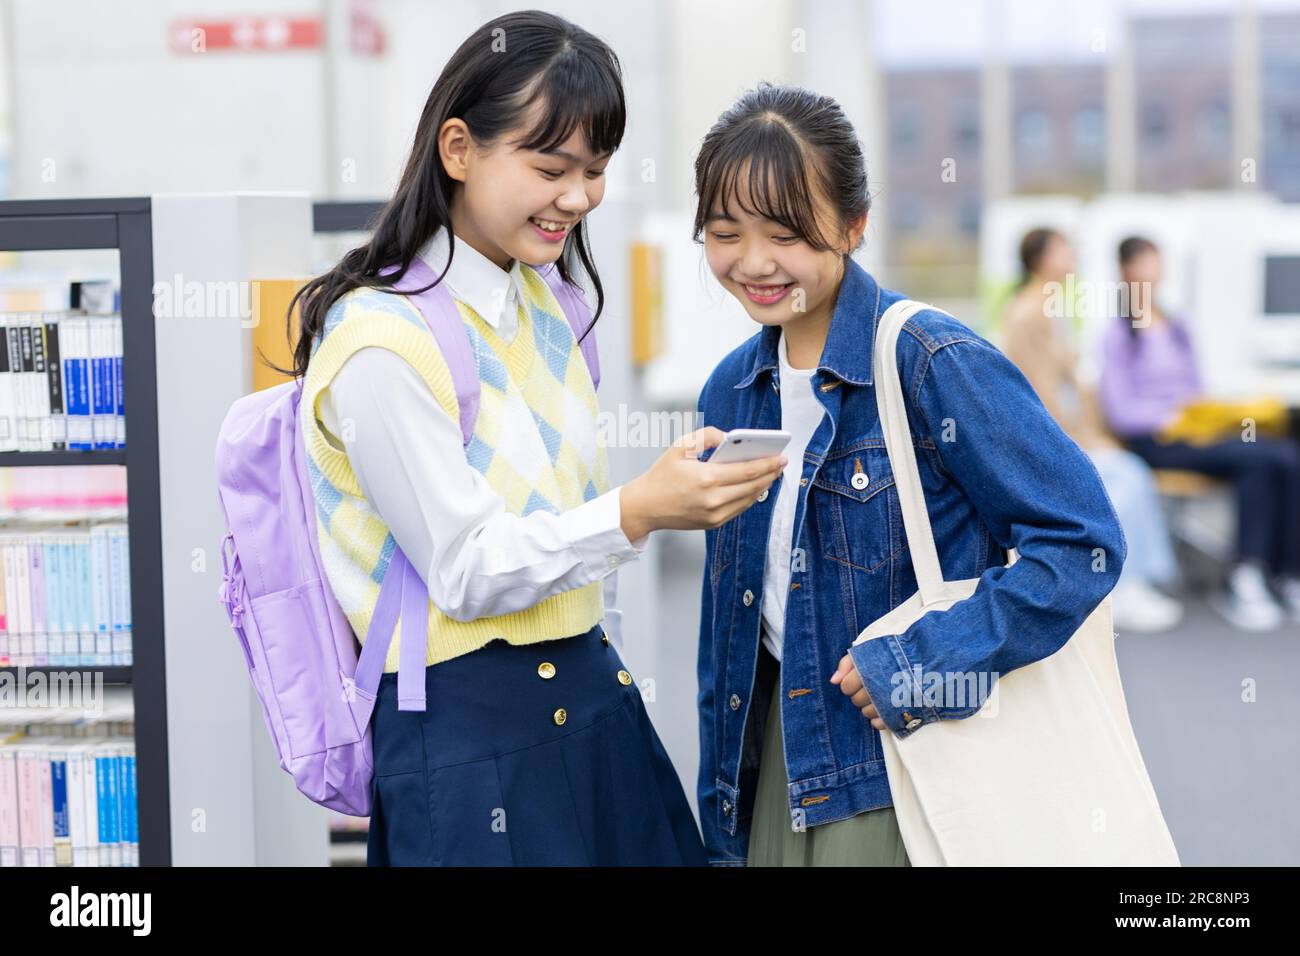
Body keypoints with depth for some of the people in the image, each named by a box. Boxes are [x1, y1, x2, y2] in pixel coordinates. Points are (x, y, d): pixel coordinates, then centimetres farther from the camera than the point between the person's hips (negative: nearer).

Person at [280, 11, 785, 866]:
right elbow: (467, 571, -18)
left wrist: (600, 670, 17)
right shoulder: (384, 343, -17)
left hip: (590, 694, 8)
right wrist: (637, 513, -29)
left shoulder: (538, 300, 9)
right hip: (473, 726, -8)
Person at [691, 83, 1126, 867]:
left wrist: (921, 661, -22)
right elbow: (728, 613, 12)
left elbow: (1084, 541, -19)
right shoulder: (733, 391, 5)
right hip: (781, 761, 6)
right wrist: (721, 820, 14)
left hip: (908, 762, -6)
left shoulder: (937, 364, -15)